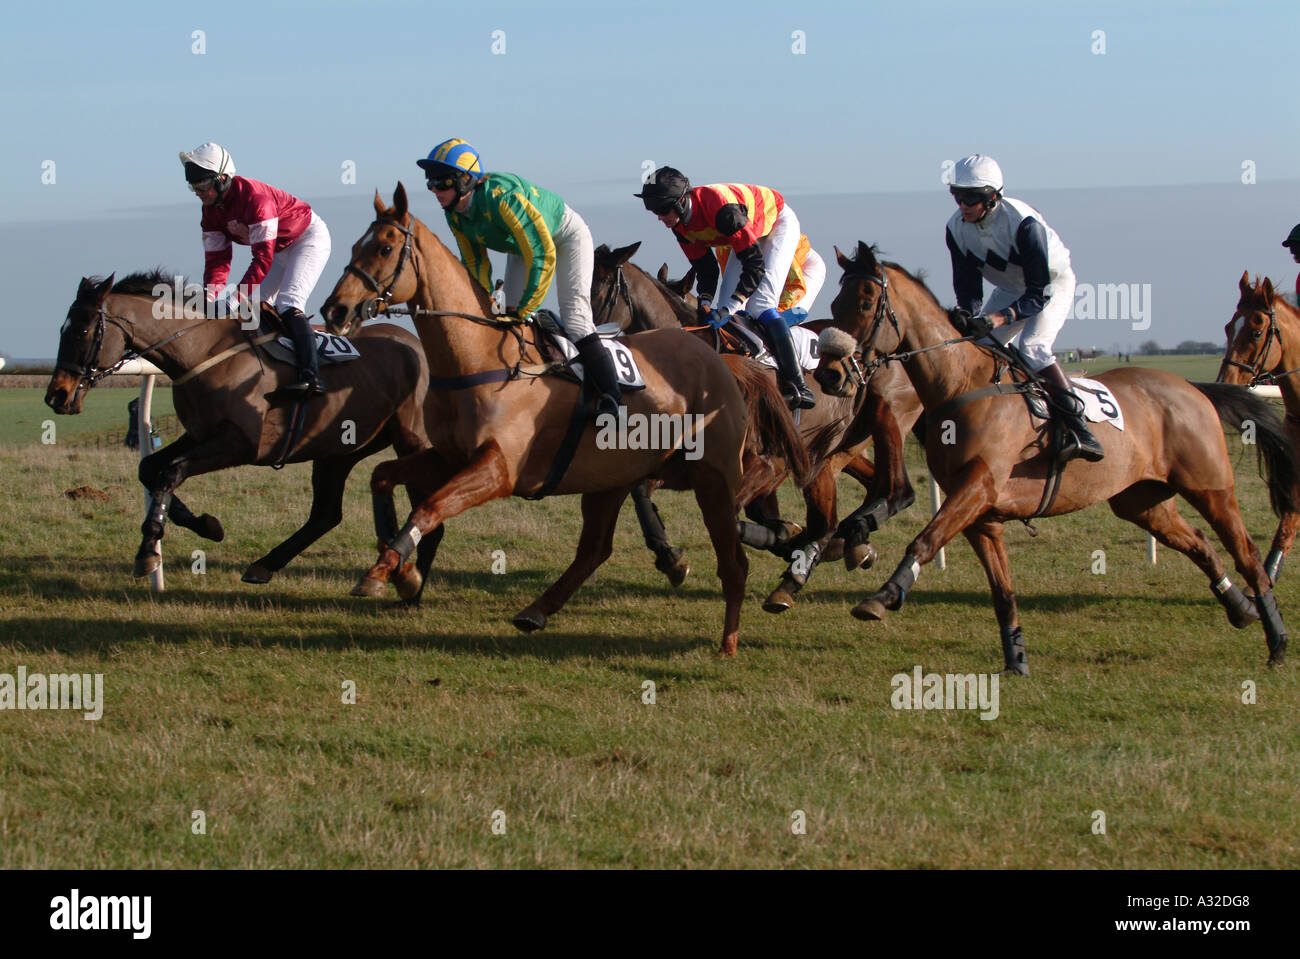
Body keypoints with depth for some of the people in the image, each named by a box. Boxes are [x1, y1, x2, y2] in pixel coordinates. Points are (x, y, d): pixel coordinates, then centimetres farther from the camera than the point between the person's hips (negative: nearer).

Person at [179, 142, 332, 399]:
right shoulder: (212, 209, -6)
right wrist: (209, 298, -23)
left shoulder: (254, 197, -34)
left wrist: (235, 298, -41)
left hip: (310, 237, -10)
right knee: (254, 307, 4)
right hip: (281, 249, 10)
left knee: (287, 303, -27)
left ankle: (311, 377, -40)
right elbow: (217, 259, -6)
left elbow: (263, 258, -36)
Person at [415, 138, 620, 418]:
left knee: (574, 315, -20)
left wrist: (523, 310, -35)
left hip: (565, 235, -8)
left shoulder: (501, 197, -41)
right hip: (522, 244, 8)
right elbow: (474, 262, -2)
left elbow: (542, 255, -40)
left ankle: (609, 398, -22)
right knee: (509, 318, 2)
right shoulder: (454, 214, -16)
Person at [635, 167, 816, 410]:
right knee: (726, 309, -3)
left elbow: (755, 264, -39)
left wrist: (730, 307, -43)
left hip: (779, 224, -9)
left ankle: (797, 384, -26)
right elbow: (704, 268, -6)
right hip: (750, 235, 9)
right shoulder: (680, 225, -16)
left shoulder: (720, 209, -41)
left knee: (761, 303, -23)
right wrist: (705, 303, -24)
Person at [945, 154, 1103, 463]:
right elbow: (967, 288, -11)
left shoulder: (1023, 223, -35)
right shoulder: (957, 228, -17)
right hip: (1010, 289, 7)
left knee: (1032, 347, -28)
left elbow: (1039, 294, -35)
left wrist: (1003, 316, -49)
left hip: (1054, 283, -7)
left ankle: (1079, 430, -36)